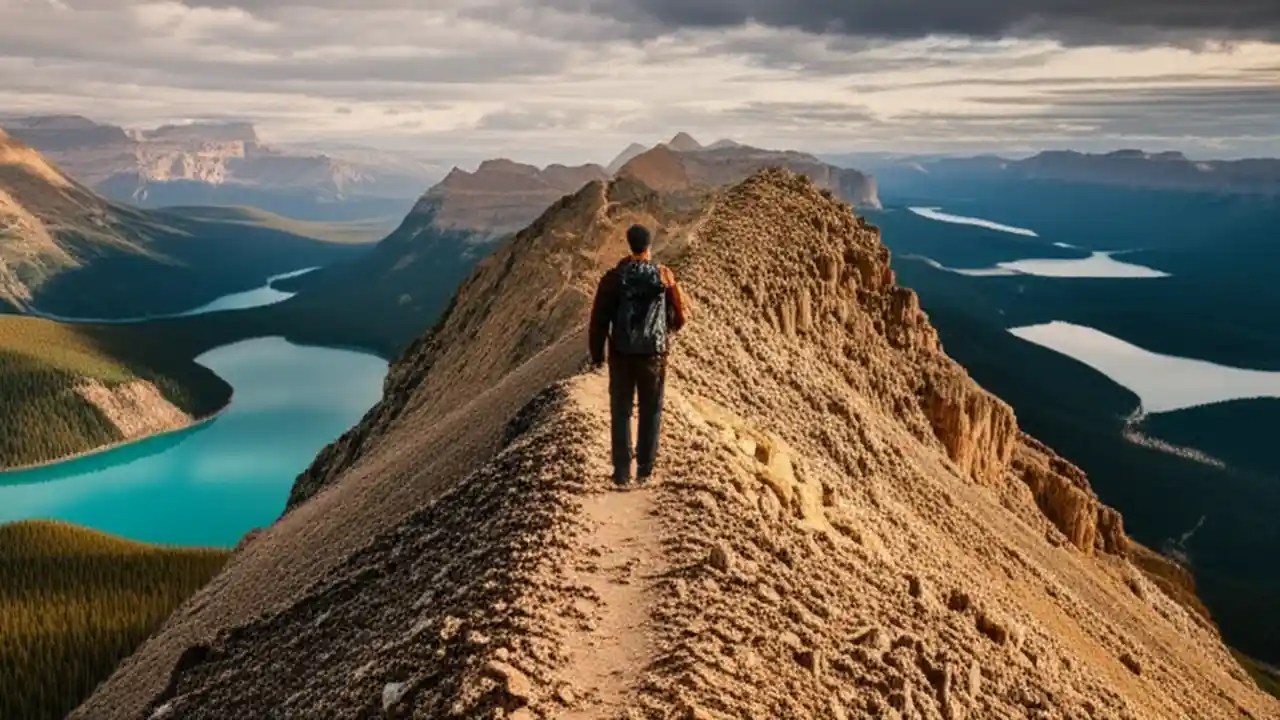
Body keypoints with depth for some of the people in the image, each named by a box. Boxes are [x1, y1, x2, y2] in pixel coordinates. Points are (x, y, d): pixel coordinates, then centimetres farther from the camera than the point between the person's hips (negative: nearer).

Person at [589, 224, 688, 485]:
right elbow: (679, 315, 4)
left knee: (621, 412, 7)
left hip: (621, 353, 0)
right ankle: (645, 469, 13)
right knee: (650, 413, 11)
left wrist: (596, 353, 8)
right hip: (654, 353, 0)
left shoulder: (614, 277, -4)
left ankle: (622, 471, 6)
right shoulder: (664, 275, -2)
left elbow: (599, 318, -3)